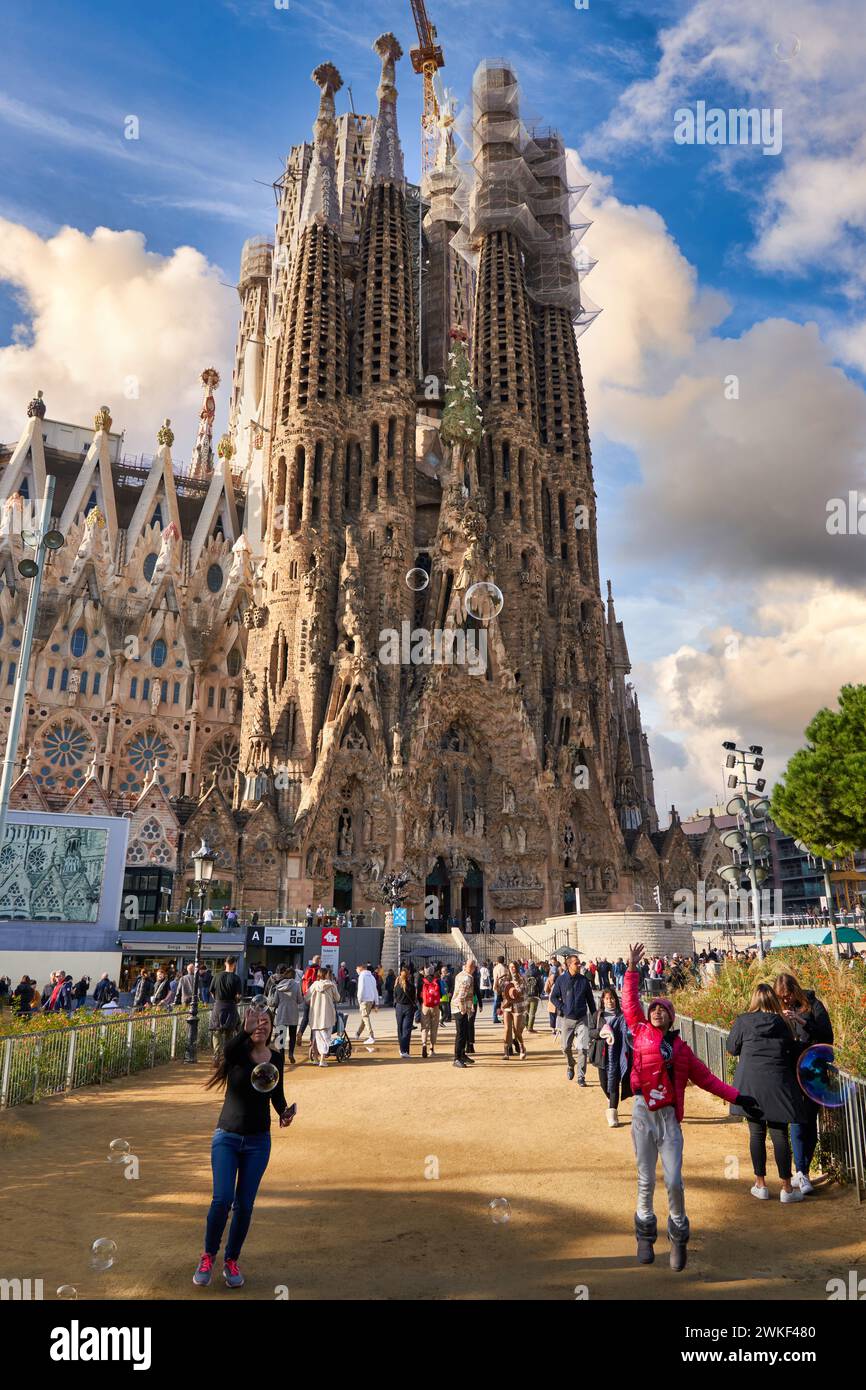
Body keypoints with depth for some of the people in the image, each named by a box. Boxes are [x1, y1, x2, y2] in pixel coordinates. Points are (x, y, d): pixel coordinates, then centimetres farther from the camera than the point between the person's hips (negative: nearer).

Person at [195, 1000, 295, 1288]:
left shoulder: (276, 1058, -1)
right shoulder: (238, 1052, -12)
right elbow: (227, 1052, -37)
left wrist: (285, 1112, -8)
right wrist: (246, 1030, -52)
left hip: (258, 1142, 3)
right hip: (227, 1137, -2)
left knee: (244, 1205, 6)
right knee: (222, 1199, -11)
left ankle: (231, 1261, 28)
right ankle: (208, 1256, 15)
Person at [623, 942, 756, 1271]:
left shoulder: (681, 1048, 9)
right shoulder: (641, 1032, 2)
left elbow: (706, 1078, 13)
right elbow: (630, 1004, -2)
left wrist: (737, 1097, 9)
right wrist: (633, 970, -5)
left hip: (669, 1118, 1)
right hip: (643, 1114, -1)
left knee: (674, 1182, -2)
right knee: (646, 1180, 6)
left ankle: (678, 1237, 21)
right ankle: (645, 1236, 26)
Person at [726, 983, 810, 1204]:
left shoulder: (743, 1022, -3)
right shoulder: (783, 1023, 0)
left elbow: (732, 1049, 6)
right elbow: (794, 1053, 6)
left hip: (751, 1085, 0)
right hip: (778, 1084, 0)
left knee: (757, 1134, 8)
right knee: (780, 1135, 5)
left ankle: (761, 1185, 16)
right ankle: (787, 1188, 11)